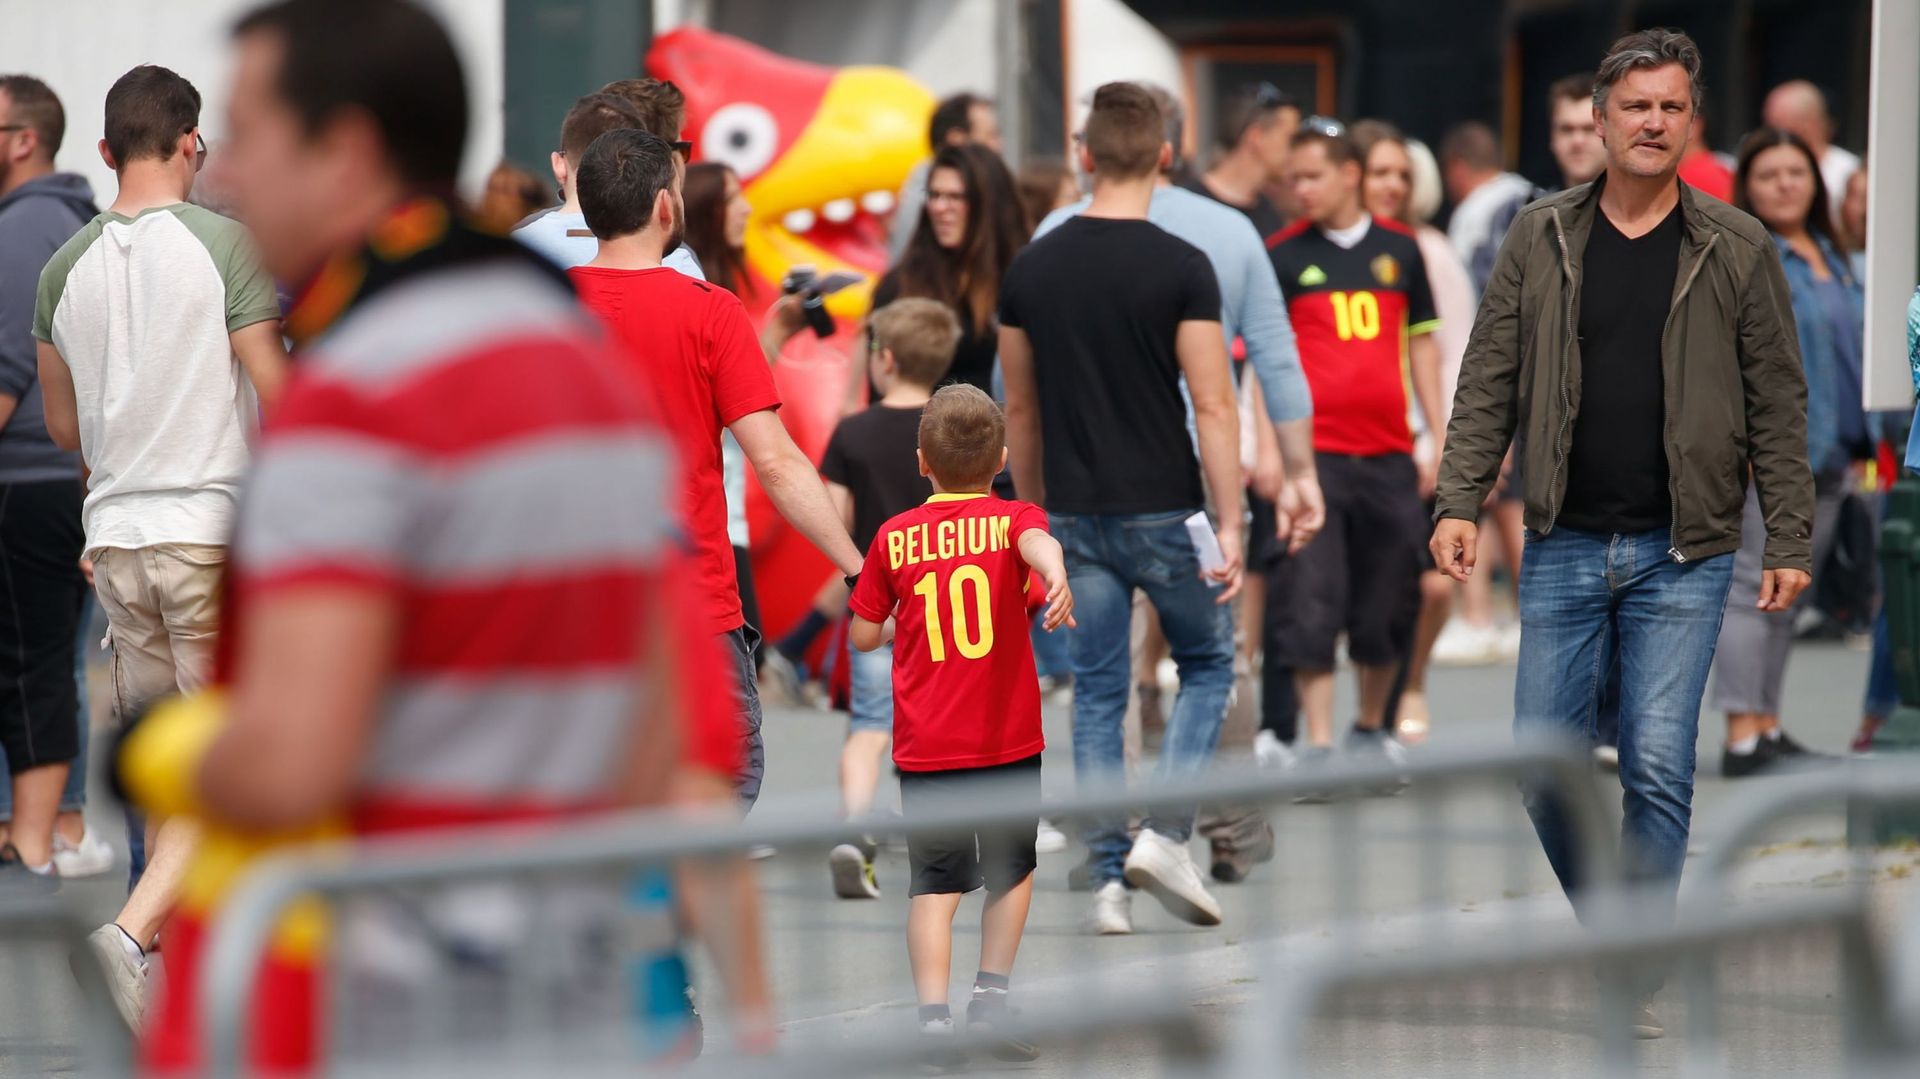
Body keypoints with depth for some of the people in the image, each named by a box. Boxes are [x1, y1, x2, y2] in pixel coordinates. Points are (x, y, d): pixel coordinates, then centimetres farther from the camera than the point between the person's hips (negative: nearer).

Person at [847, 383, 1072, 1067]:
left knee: (935, 883, 2)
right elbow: (1037, 542, -26)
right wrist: (1056, 576, -48)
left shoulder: (894, 537, 2)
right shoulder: (1013, 518, -2)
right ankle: (991, 996, 13)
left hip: (924, 746, 0)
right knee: (1012, 870, 19)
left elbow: (862, 635, 7)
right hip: (1009, 737, 0)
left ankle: (934, 1015, -13)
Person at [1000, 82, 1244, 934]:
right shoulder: (1181, 267, -11)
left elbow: (1021, 409, 8)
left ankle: (1108, 880, 5)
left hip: (1077, 514, 3)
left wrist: (1035, 512, 19)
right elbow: (1212, 405, -14)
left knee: (1097, 694, 9)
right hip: (1164, 511, -3)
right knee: (1207, 663, 15)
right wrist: (1229, 524, -10)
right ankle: (1166, 834, 0)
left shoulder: (1030, 269, 1)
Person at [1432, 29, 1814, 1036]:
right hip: (1564, 549, 2)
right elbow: (1488, 381, 5)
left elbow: (1778, 406, 3)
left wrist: (1789, 542, -1)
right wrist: (1459, 501, -5)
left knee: (1658, 767, -6)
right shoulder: (1540, 238, 5)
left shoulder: (1736, 250, 2)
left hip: (1683, 556, -2)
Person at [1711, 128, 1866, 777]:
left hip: (1826, 454, 8)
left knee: (1789, 597, 12)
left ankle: (1767, 728, 17)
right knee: (1754, 587, -8)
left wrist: (1859, 440, 21)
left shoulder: (1832, 259, 18)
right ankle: (1743, 739, -9)